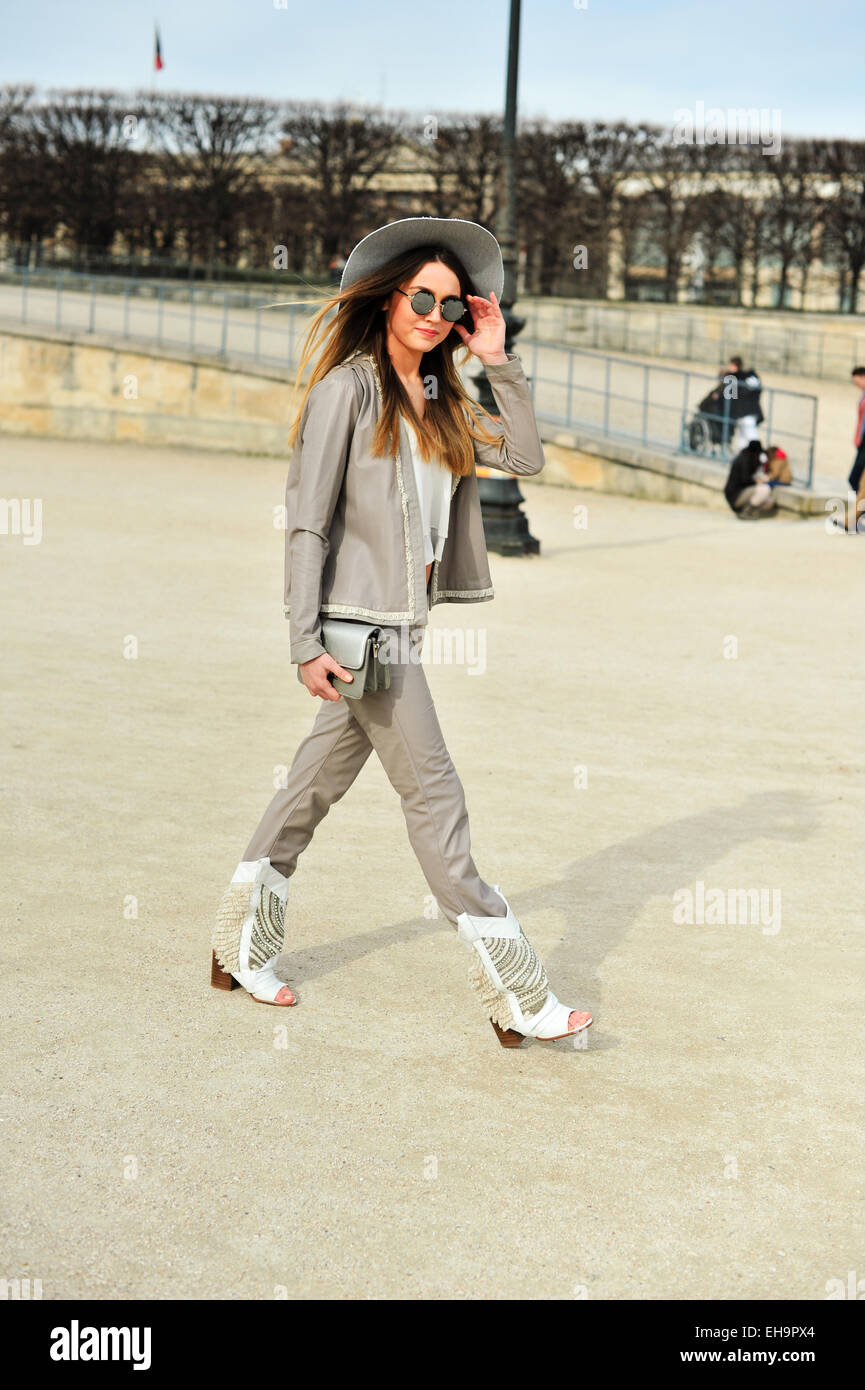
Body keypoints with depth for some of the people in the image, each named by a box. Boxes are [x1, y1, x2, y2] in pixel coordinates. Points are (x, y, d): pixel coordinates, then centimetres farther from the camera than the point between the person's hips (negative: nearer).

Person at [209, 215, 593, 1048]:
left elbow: (525, 456, 8)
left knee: (320, 779, 15)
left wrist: (498, 362, 0)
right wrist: (306, 642, -19)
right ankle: (516, 1000, 2)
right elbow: (306, 520, -13)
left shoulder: (439, 399, 12)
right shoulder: (347, 388, -11)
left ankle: (241, 949, 29)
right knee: (433, 793, -4)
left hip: (403, 619, 8)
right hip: (359, 620, -8)